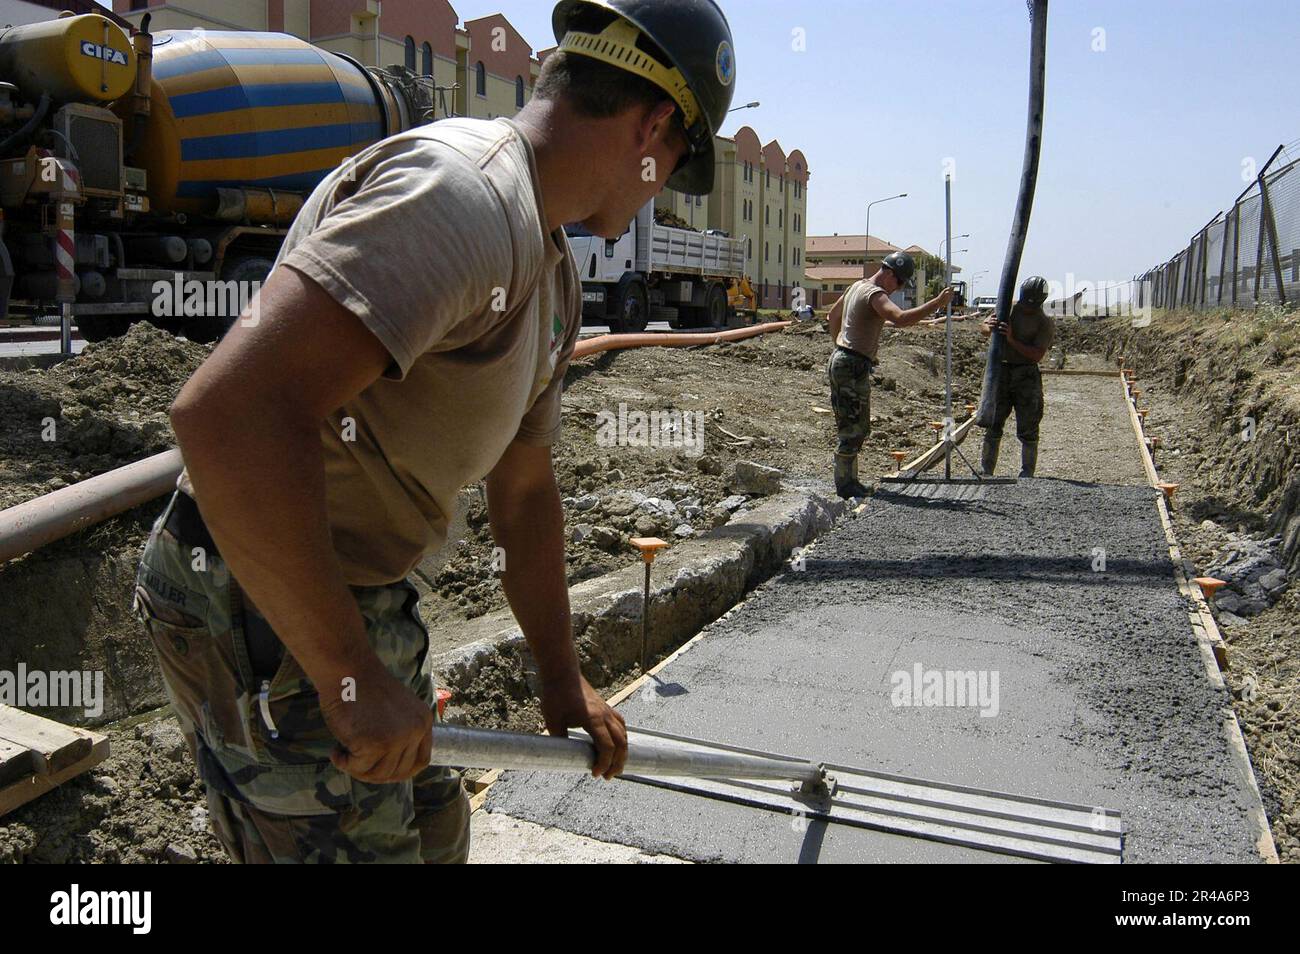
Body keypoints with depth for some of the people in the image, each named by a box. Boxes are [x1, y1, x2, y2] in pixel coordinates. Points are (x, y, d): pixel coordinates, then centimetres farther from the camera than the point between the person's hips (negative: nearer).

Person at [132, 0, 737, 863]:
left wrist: (562, 680, 22)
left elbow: (524, 490, 18)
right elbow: (229, 412, -36)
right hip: (259, 606, -10)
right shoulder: (464, 194, -24)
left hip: (359, 597, 10)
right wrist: (351, 677, -27)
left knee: (432, 828, 24)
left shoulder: (554, 277, 10)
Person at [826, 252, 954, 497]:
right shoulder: (874, 294, -16)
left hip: (841, 360, 11)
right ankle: (845, 485, 2)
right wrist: (937, 303, -28)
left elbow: (834, 314, 30)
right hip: (853, 366, -11)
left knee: (858, 427, 16)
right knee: (853, 429, -5)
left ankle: (849, 480, 23)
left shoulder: (858, 286, 16)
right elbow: (901, 319, -33)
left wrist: (839, 346, 30)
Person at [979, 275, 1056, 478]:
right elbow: (984, 326, 7)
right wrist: (990, 327, -17)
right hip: (1001, 371, 3)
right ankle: (985, 473, 9)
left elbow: (1037, 355, -16)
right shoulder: (1009, 308, 5)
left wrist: (1011, 340, -25)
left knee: (1027, 430, 2)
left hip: (1027, 375, -3)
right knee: (992, 425, 4)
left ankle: (1027, 476, 12)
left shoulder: (1045, 323, -6)